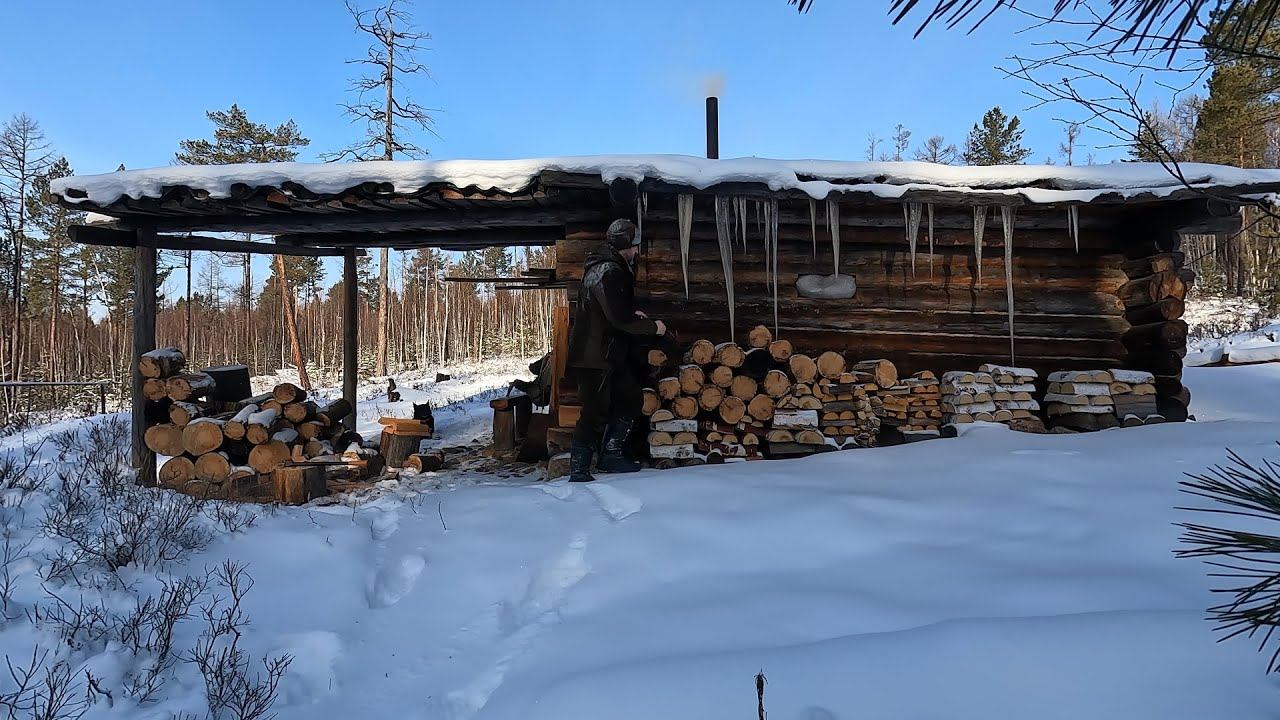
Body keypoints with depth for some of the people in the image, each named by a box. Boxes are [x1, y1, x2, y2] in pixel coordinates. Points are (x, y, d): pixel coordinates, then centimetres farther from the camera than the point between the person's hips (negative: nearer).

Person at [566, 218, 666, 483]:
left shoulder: (605, 266, 15)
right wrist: (652, 327, -10)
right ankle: (578, 472, 1)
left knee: (632, 399, 17)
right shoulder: (609, 272, -19)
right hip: (594, 357, -11)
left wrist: (632, 314, 13)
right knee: (597, 412, -7)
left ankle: (611, 455, 24)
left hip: (610, 354, 11)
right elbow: (620, 319, -24)